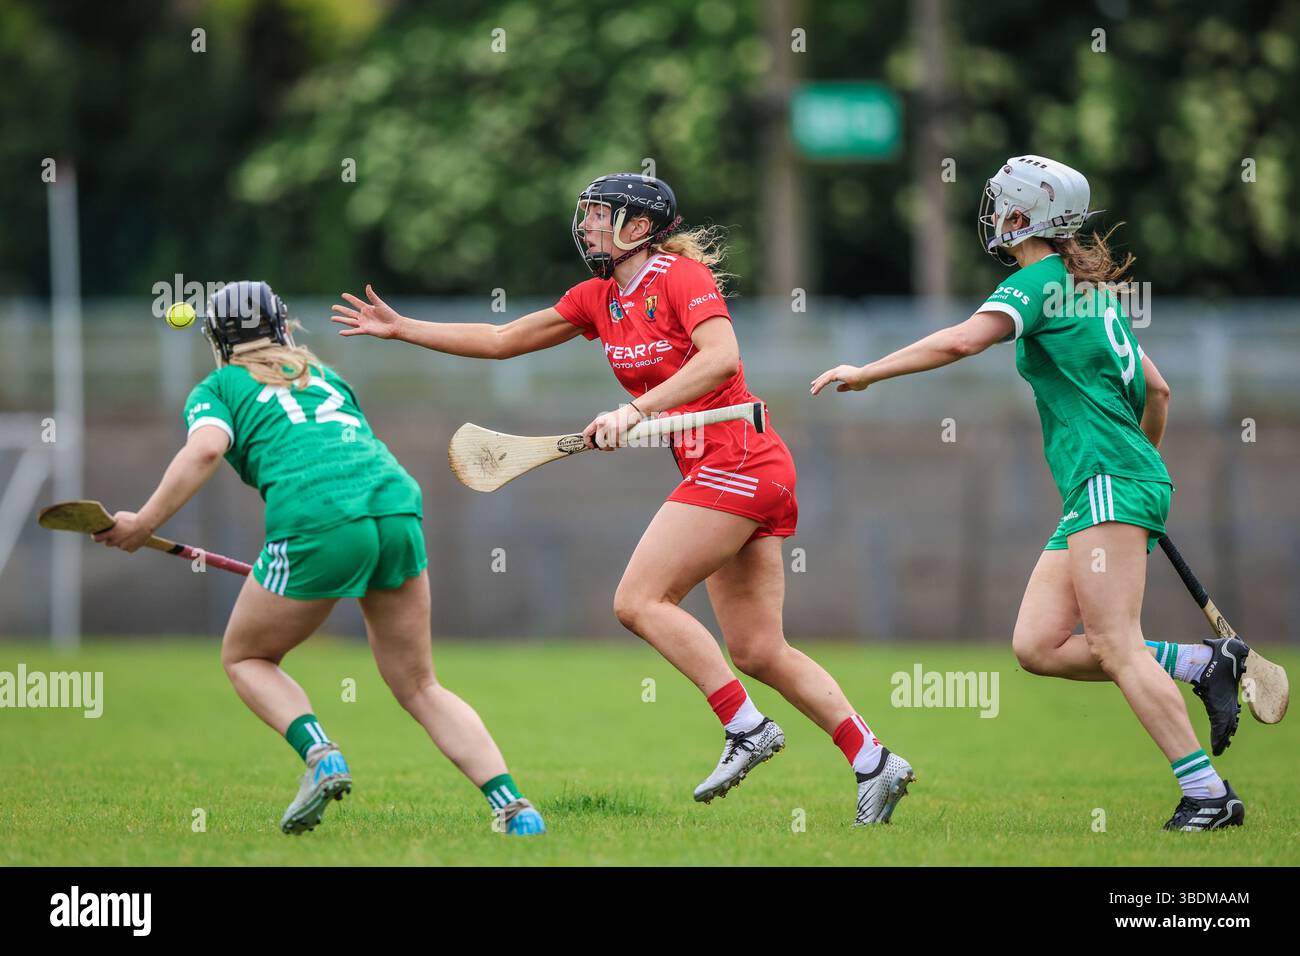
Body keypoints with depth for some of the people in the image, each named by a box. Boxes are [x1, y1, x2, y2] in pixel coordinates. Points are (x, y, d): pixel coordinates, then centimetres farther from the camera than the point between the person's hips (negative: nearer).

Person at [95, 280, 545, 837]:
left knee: (244, 657, 19)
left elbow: (206, 449, -3)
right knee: (419, 687, 15)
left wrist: (145, 523, -2)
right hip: (396, 503, 5)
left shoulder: (217, 389, 18)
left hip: (317, 521, -5)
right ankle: (511, 804, -3)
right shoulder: (325, 377, 33)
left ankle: (320, 755, -7)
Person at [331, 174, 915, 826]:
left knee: (639, 601, -13)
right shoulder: (599, 298, 15)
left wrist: (636, 410, -28)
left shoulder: (685, 276, -9)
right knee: (758, 652, 3)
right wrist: (400, 329, 19)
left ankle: (746, 728, -11)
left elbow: (721, 357, -25)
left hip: (736, 463, -8)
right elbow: (502, 341, 21)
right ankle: (875, 764, 3)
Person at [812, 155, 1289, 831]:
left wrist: (866, 372, -13)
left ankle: (1208, 794, -15)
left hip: (1108, 483, -9)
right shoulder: (1092, 287, 21)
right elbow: (1156, 389, 26)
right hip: (1095, 494, 9)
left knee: (1115, 647, -13)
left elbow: (961, 341, -21)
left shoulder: (1040, 280, -6)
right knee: (1037, 646, 4)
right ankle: (1205, 663, 4)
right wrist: (1144, 456, 39)